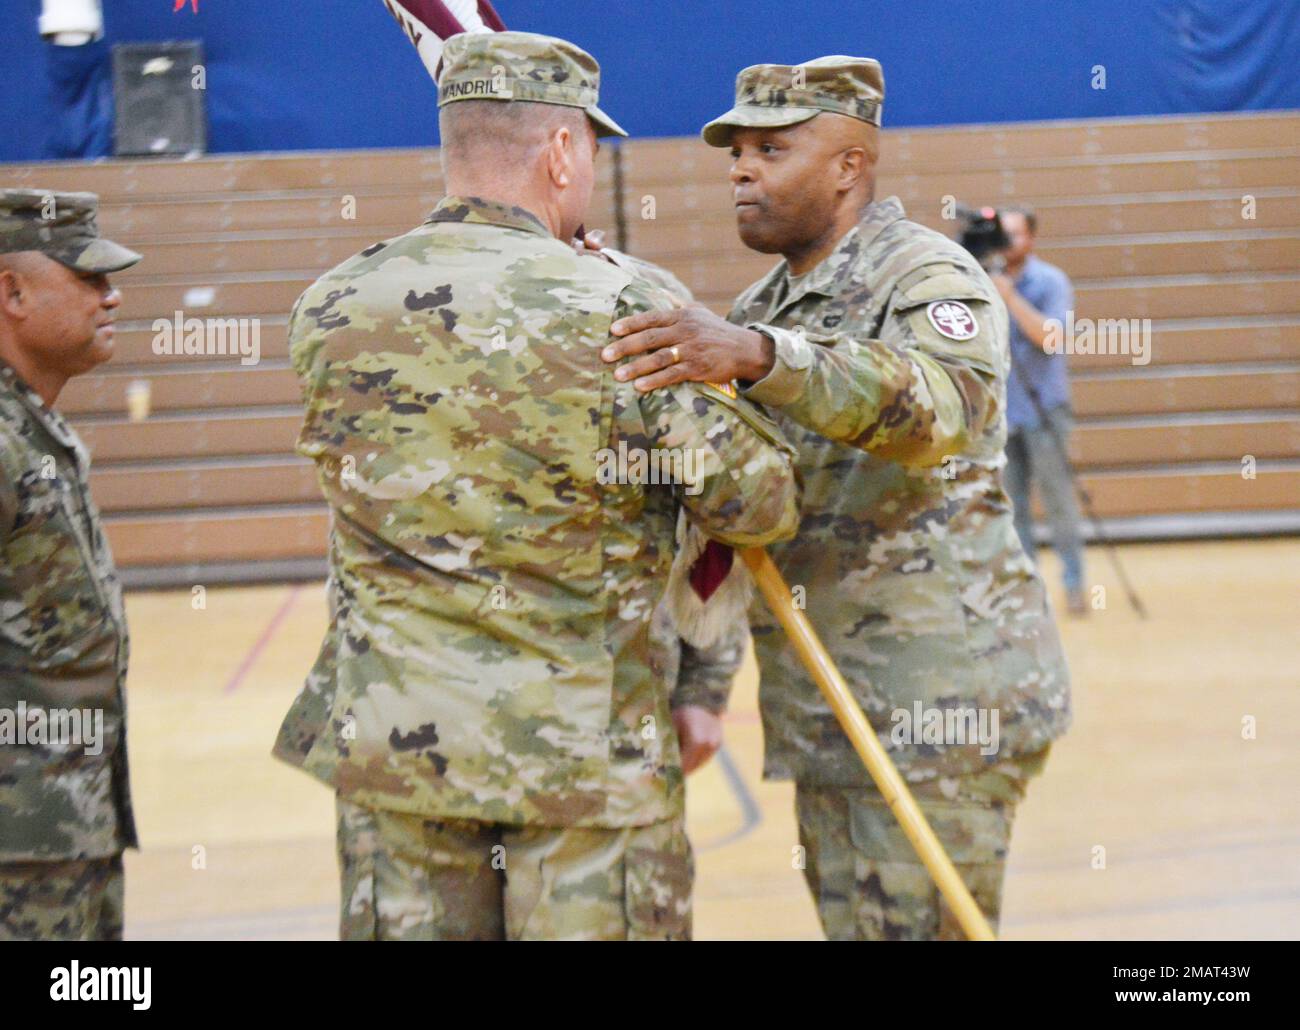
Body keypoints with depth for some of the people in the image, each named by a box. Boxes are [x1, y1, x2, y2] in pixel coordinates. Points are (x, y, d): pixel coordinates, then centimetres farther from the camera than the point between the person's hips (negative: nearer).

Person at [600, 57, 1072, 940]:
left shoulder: (929, 278, -10)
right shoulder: (765, 307, 17)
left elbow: (942, 401, -33)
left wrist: (756, 354, -48)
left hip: (937, 699, -8)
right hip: (830, 713, 8)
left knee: (916, 925, -7)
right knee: (850, 921, 13)